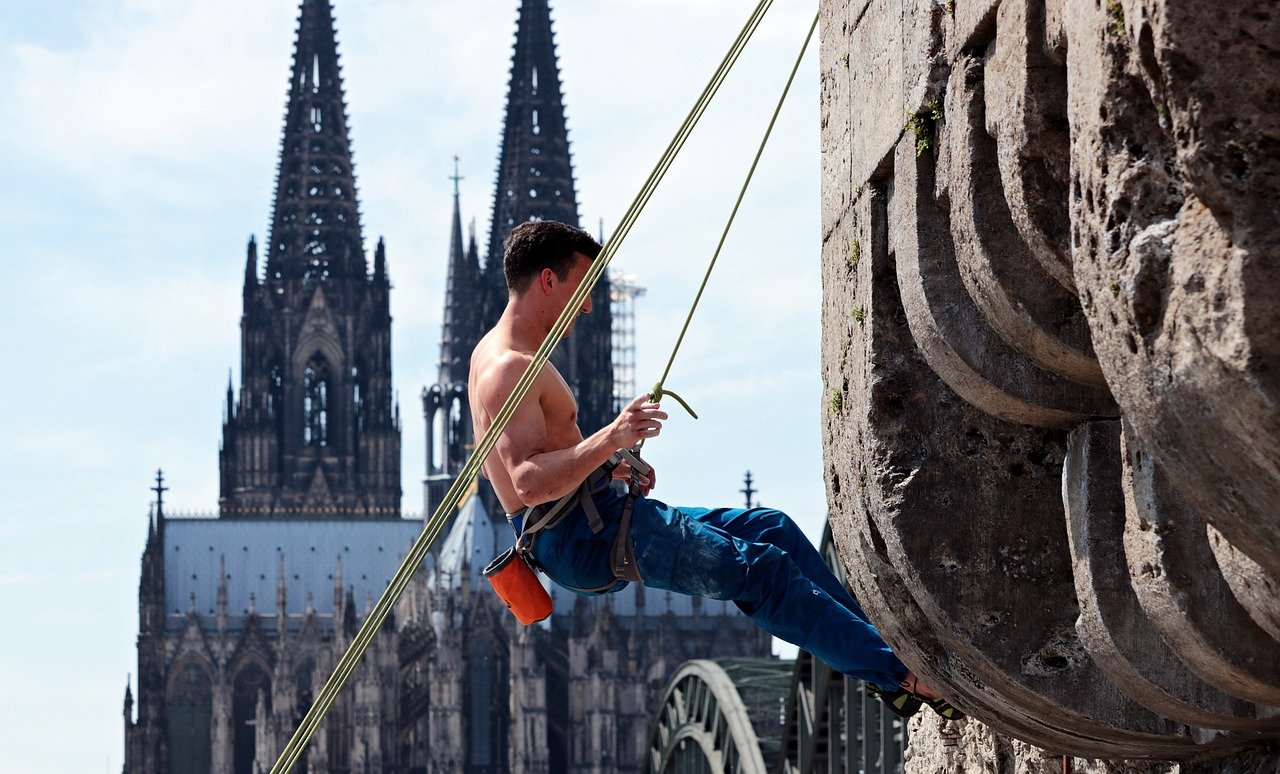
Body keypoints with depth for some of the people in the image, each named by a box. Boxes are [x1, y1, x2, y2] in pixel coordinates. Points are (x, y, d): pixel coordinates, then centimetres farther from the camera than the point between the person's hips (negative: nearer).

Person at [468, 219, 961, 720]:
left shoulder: (498, 356, 18)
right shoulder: (510, 369, -15)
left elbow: (504, 464, 29)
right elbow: (529, 482, -27)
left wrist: (603, 469, 20)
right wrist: (609, 440, -38)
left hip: (594, 519, 11)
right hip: (579, 537, -11)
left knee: (768, 527, 7)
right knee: (757, 568, -16)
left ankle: (878, 643, 5)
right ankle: (899, 674, -18)